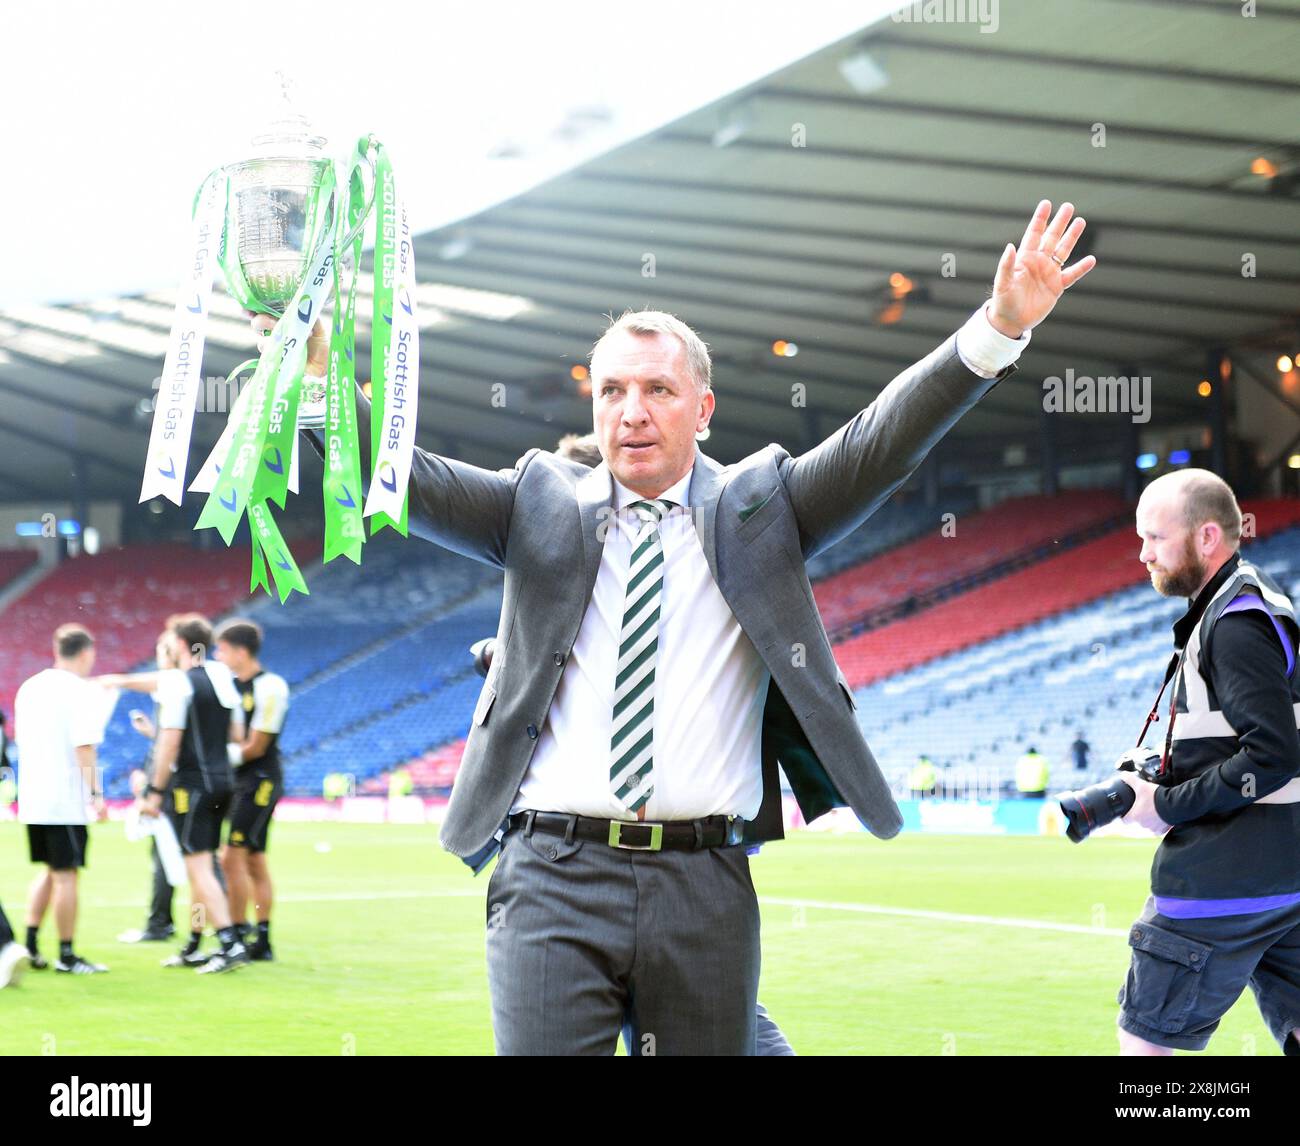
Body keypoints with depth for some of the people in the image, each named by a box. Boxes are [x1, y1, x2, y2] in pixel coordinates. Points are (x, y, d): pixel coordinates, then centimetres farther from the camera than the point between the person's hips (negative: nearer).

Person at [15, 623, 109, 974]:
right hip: (67, 799, -7)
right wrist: (96, 793, -17)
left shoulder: (29, 688, 11)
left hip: (32, 797, 7)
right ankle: (67, 956, 4)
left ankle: (29, 945, 13)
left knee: (50, 871, 19)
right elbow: (84, 747, -18)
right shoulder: (80, 692, -12)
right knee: (65, 875, -1)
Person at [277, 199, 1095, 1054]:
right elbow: (403, 479, 2)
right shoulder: (543, 507, 11)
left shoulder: (756, 508, 10)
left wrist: (1001, 327, -15)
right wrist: (319, 368, -15)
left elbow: (880, 447, -2)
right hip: (556, 878, 0)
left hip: (705, 887, 1)